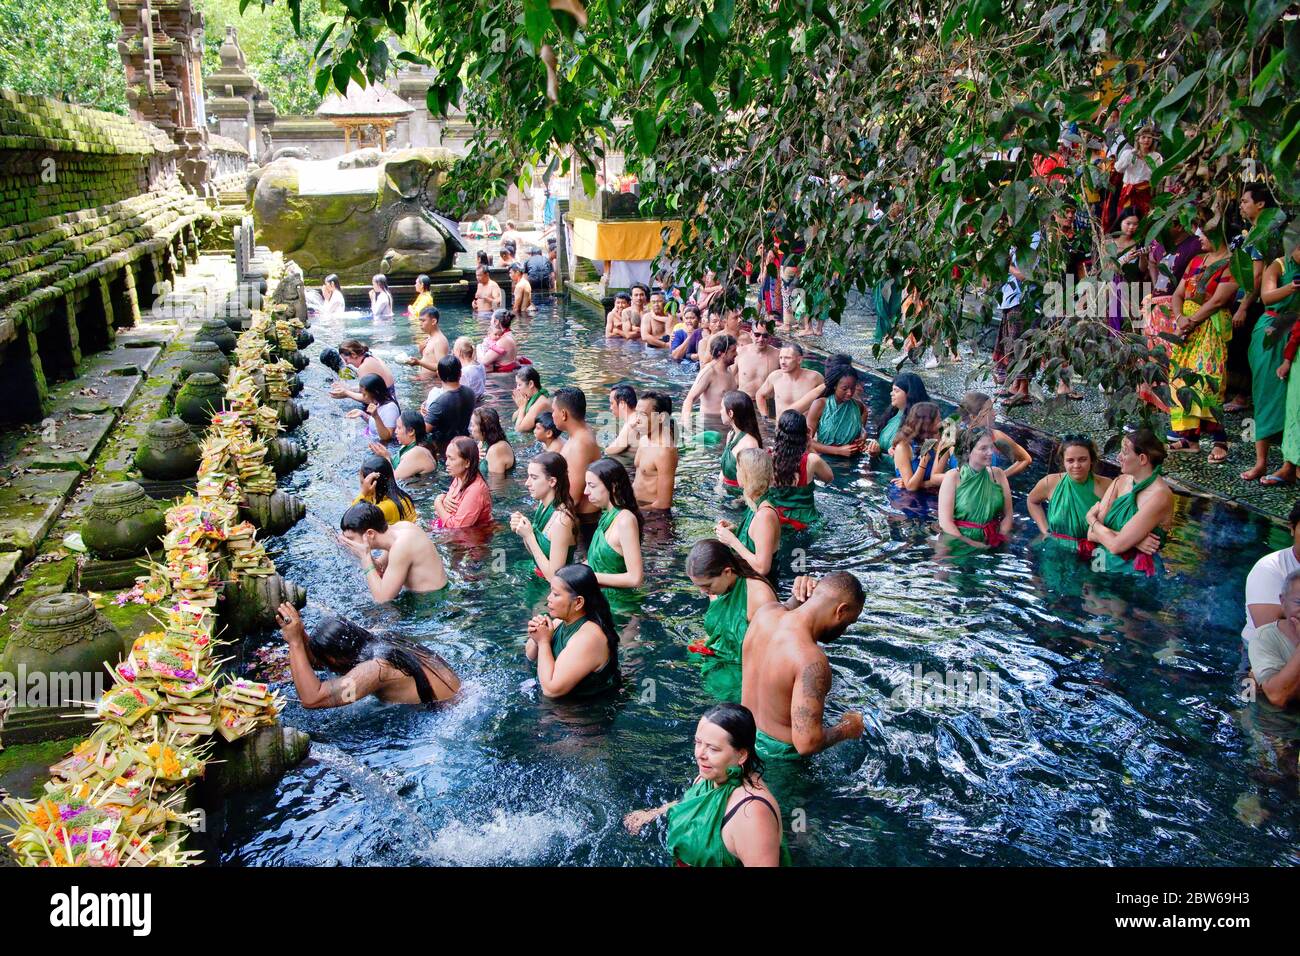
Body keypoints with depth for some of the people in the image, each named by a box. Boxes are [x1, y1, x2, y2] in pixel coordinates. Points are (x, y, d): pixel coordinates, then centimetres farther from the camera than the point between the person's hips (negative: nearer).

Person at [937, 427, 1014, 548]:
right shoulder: (953, 477, -6)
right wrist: (972, 544, -17)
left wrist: (999, 540, -8)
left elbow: (1008, 514, 7)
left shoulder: (998, 474, 5)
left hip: (993, 545, 3)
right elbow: (945, 521, -10)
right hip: (960, 543, -3)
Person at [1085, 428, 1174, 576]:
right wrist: (1133, 539, -15)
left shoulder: (1159, 496, -15)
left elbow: (1116, 545, -19)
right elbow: (1091, 534, -2)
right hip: (1103, 564, 5)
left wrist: (1092, 519, -4)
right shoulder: (1121, 482, 4)